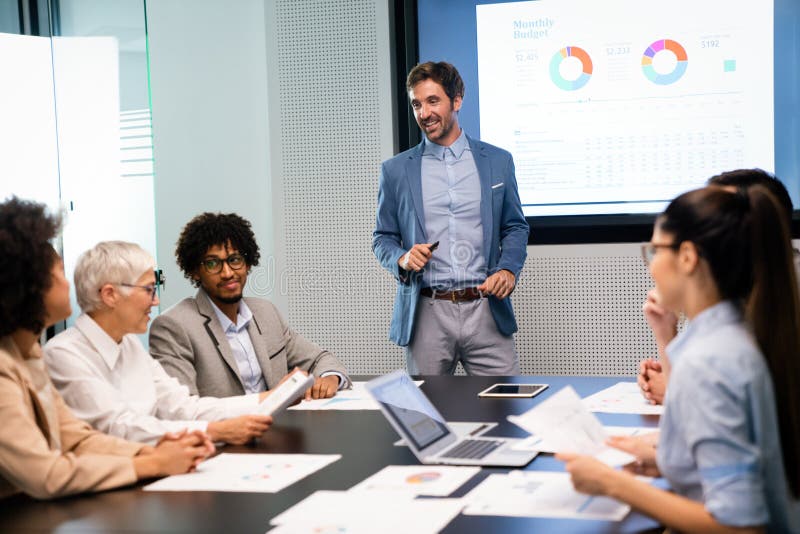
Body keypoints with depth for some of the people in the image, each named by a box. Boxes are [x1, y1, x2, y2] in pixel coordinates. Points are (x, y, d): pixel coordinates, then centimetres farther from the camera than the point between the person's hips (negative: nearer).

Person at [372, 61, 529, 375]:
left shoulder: (498, 161, 9)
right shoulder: (396, 170, 8)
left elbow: (515, 228, 13)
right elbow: (383, 239, 11)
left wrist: (508, 269, -5)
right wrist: (403, 259, -11)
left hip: (486, 312, 0)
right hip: (426, 315, 0)